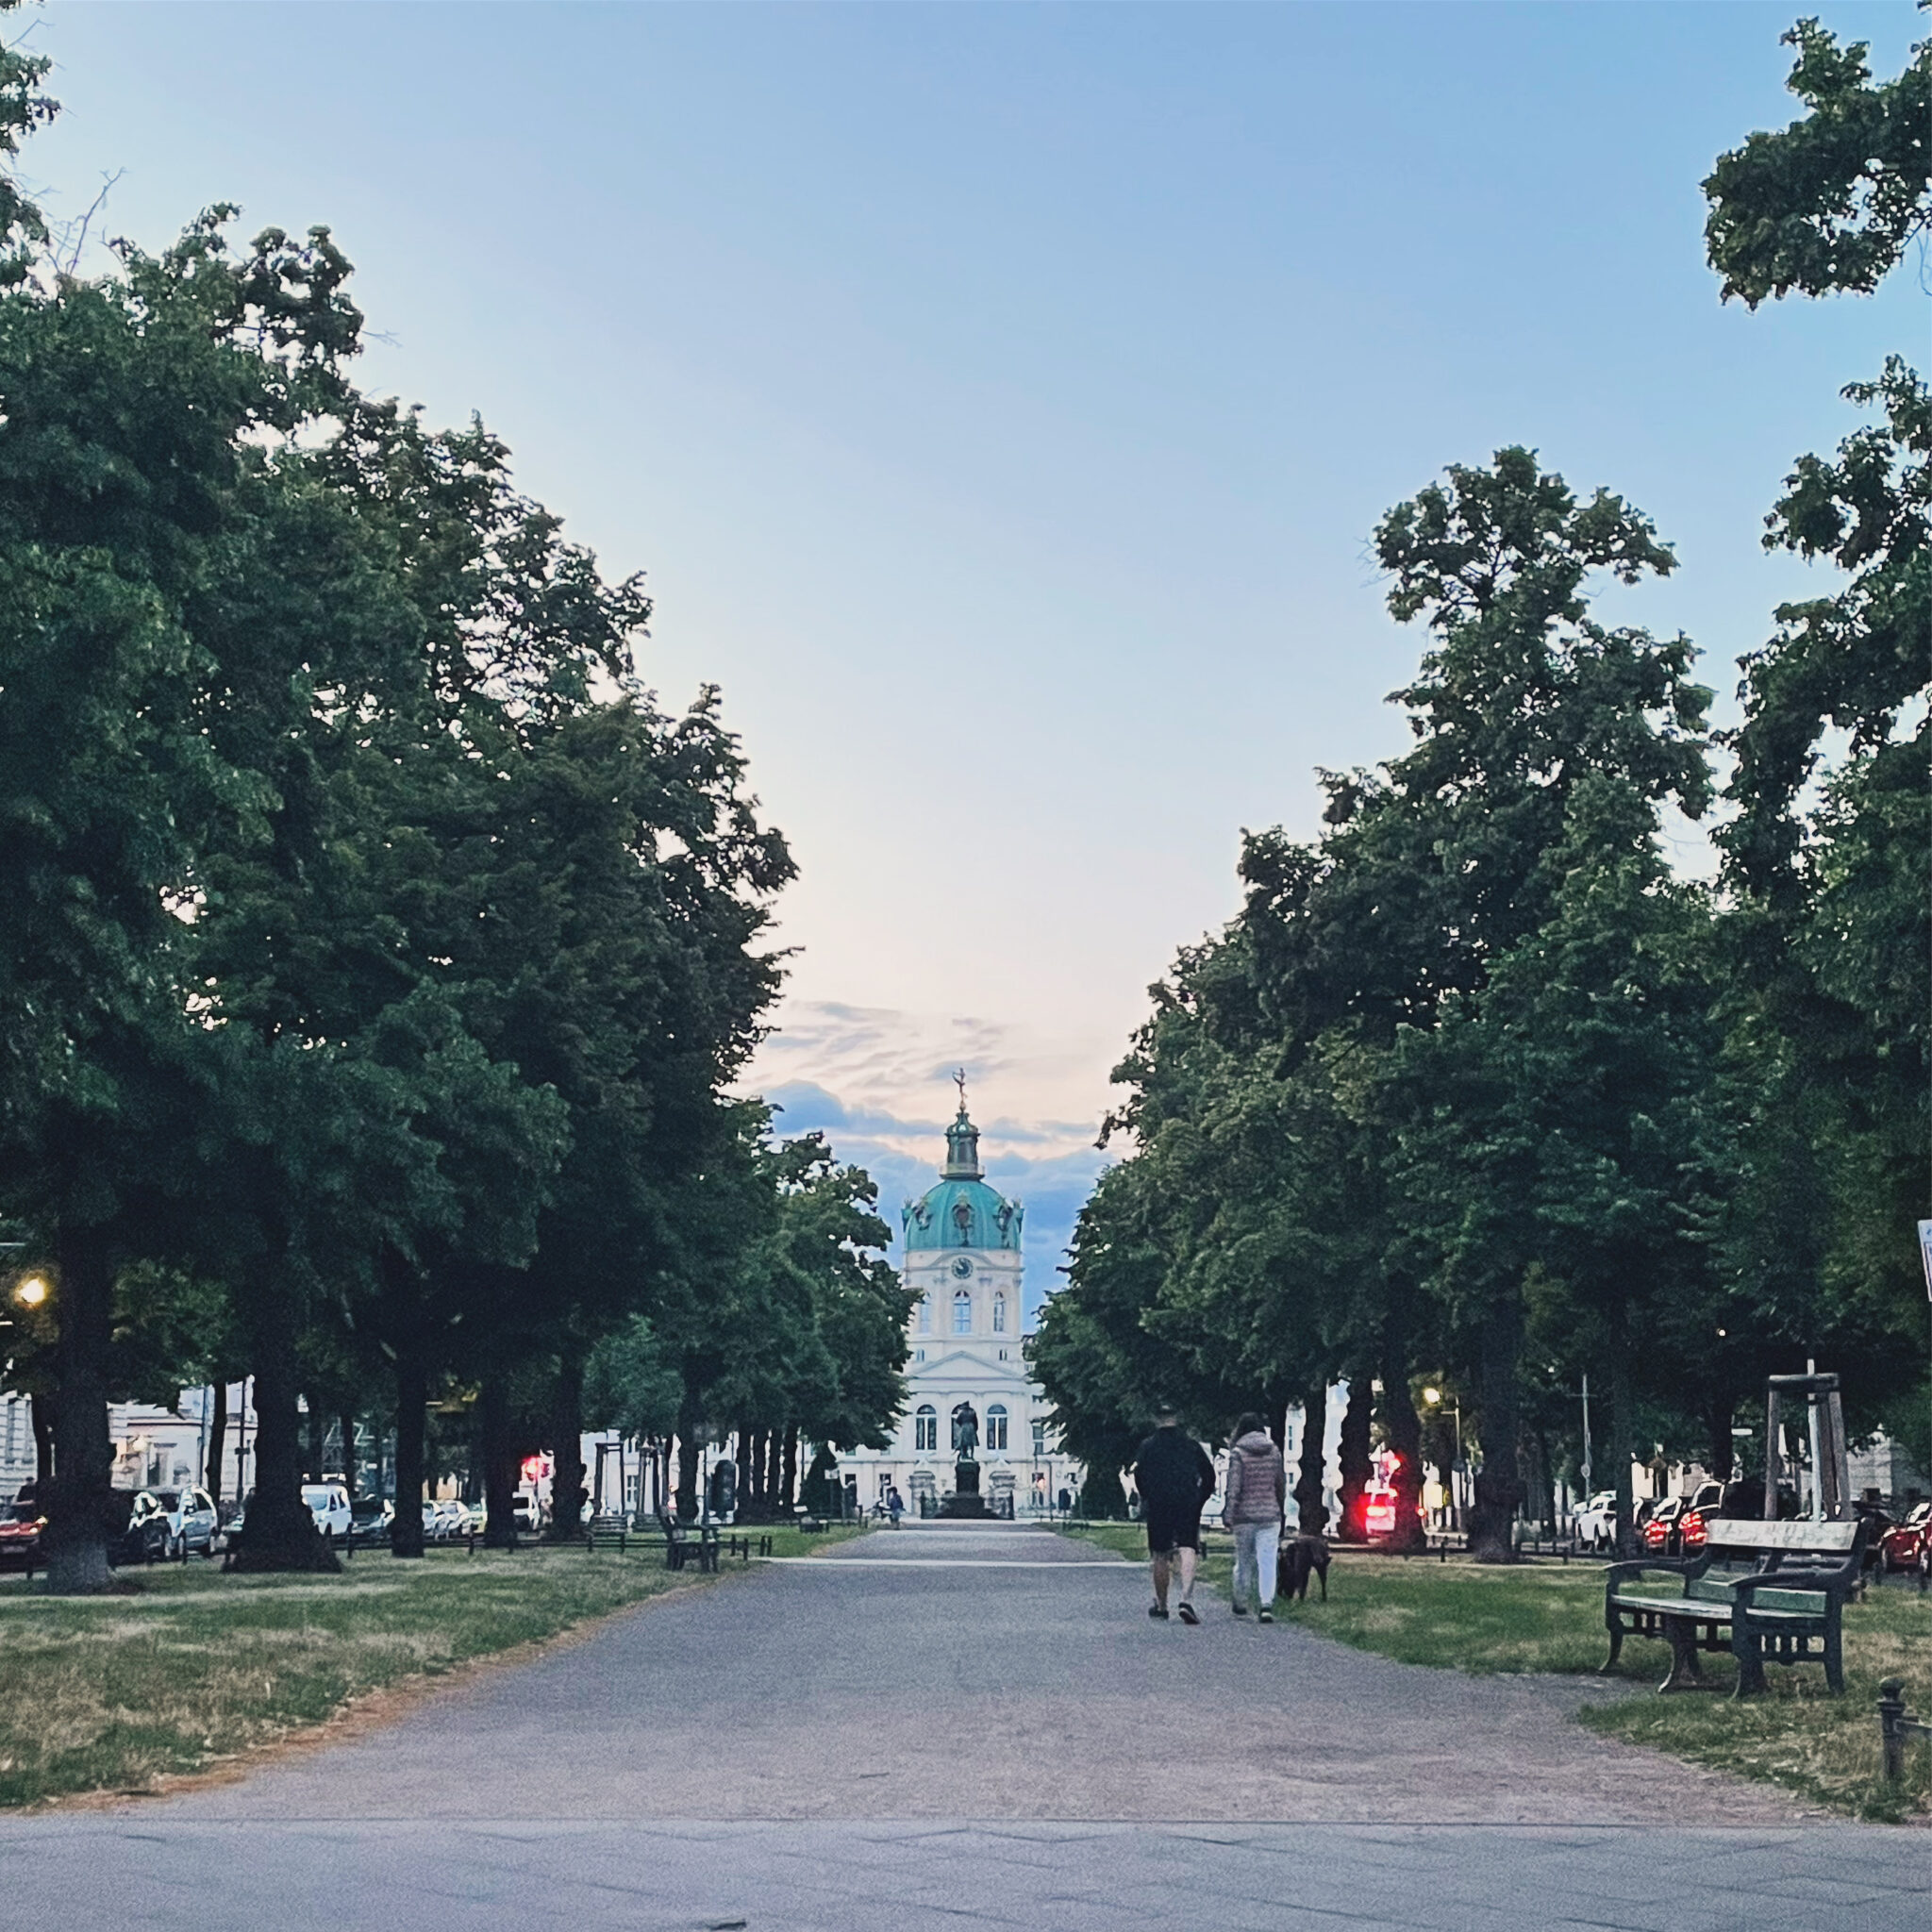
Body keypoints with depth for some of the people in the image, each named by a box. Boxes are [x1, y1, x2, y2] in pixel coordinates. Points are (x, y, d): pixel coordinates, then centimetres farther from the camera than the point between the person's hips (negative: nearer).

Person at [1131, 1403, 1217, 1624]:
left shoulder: (1148, 1446, 3)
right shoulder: (1191, 1445, 9)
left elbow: (1139, 1476, -5)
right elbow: (1209, 1475, 8)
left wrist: (1147, 1500, 10)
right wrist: (1199, 1501, 16)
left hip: (1158, 1508, 0)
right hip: (1189, 1506, 0)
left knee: (1161, 1556, 11)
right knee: (1187, 1550, -7)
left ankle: (1161, 1605, 20)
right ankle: (1186, 1599, -26)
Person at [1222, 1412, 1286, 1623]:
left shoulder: (1238, 1453, -6)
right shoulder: (1274, 1452, 6)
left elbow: (1233, 1487, -12)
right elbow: (1282, 1485, 12)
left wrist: (1228, 1514, -8)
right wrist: (1282, 1512, 23)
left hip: (1244, 1516, -2)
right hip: (1270, 1515, 2)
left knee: (1243, 1561, 12)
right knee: (1267, 1562, -3)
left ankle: (1240, 1604, 22)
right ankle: (1266, 1604, -16)